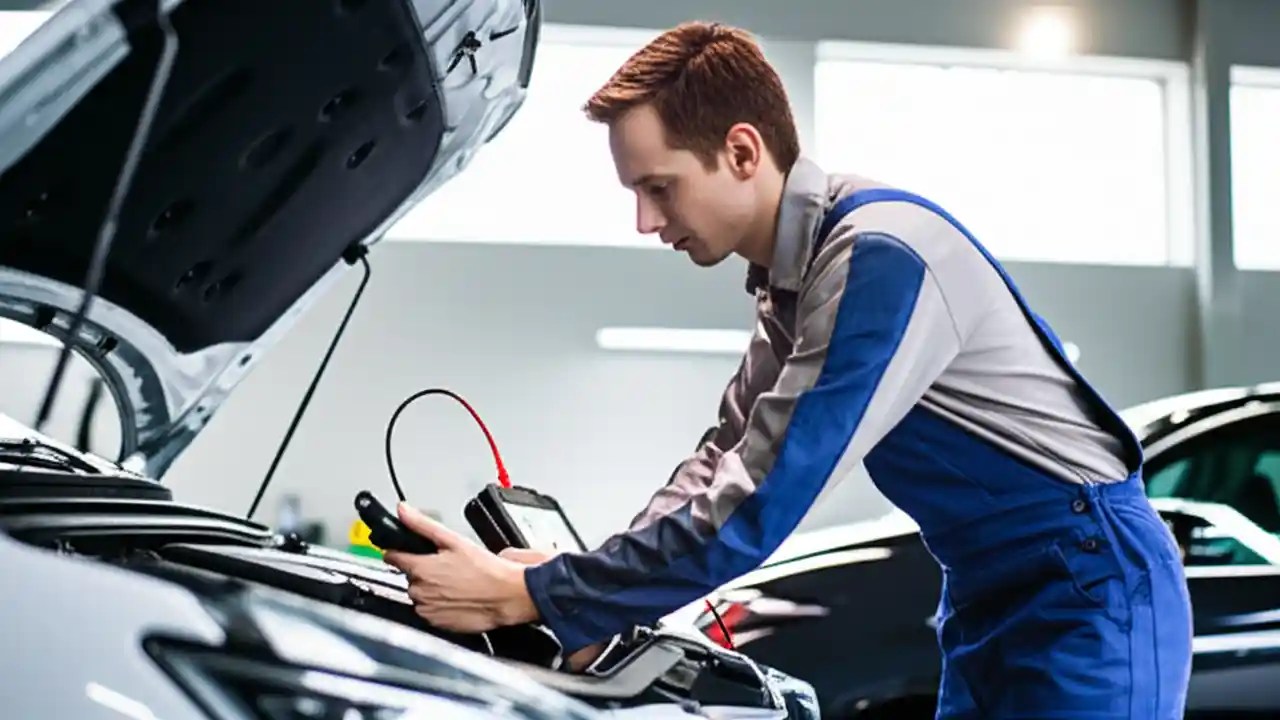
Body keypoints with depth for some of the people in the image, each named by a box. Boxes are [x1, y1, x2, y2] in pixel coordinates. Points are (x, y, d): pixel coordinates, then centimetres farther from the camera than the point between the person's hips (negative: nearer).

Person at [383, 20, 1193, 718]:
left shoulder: (879, 257, -25)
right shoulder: (790, 274, 6)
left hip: (1089, 585, -9)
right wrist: (580, 582, 0)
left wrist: (526, 598, -22)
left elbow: (754, 512, -28)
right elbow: (729, 461, 13)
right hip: (993, 591, 9)